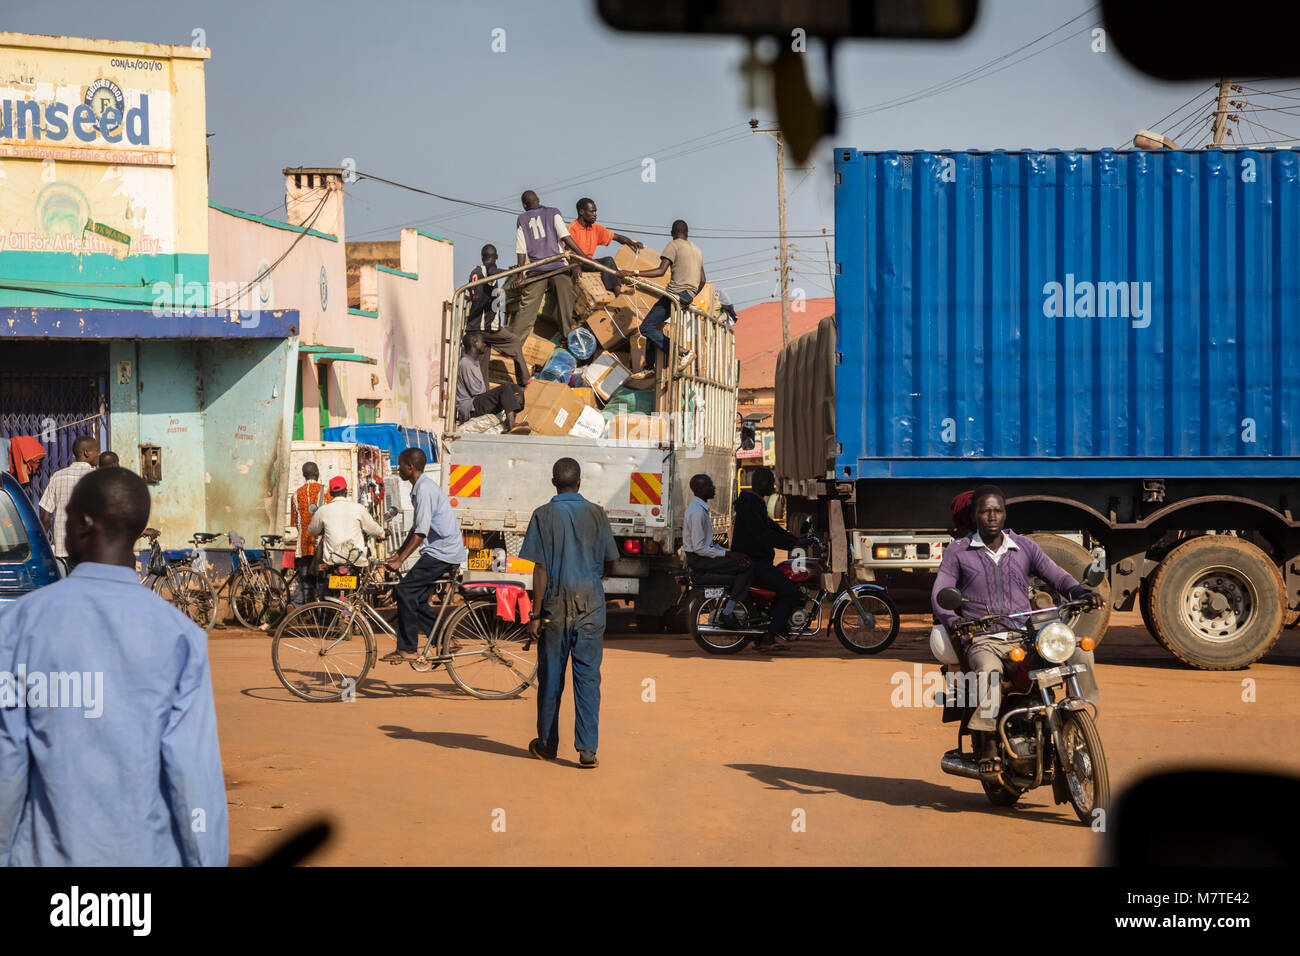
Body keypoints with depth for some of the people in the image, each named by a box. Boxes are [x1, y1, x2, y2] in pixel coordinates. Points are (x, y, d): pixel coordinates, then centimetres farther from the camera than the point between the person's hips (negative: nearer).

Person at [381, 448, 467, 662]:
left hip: (442, 551, -10)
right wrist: (397, 554, 20)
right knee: (417, 599, 10)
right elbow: (416, 528, 23)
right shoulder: (420, 487, 17)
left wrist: (400, 560, -20)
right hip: (445, 550, 10)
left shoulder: (424, 488, -16)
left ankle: (407, 650, -12)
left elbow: (421, 532, -21)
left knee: (405, 590, -13)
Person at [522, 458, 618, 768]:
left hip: (556, 604, -1)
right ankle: (587, 749, -4)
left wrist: (536, 613, -6)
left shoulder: (544, 515, -5)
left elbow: (541, 569, -9)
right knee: (588, 677, 2)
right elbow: (610, 559, 7)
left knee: (551, 677, 9)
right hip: (591, 605, 1)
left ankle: (547, 745, 20)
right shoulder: (596, 514, 0)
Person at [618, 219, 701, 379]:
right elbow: (702, 280, 23)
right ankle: (649, 367, 11)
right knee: (654, 325, 16)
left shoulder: (674, 245, -4)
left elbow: (661, 271, -17)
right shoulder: (697, 250, 21)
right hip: (688, 295, 9)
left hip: (676, 292, -9)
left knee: (646, 328, -11)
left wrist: (634, 273, -19)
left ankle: (680, 352, -20)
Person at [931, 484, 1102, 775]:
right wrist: (952, 619, -22)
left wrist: (1081, 592, -15)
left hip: (1025, 636, 3)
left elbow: (1056, 576, 7)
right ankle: (989, 741, -24)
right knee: (989, 670, -38)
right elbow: (940, 593, 0)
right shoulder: (958, 551, 9)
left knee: (1080, 650, -21)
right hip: (982, 639, -3)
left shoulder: (1024, 547, 16)